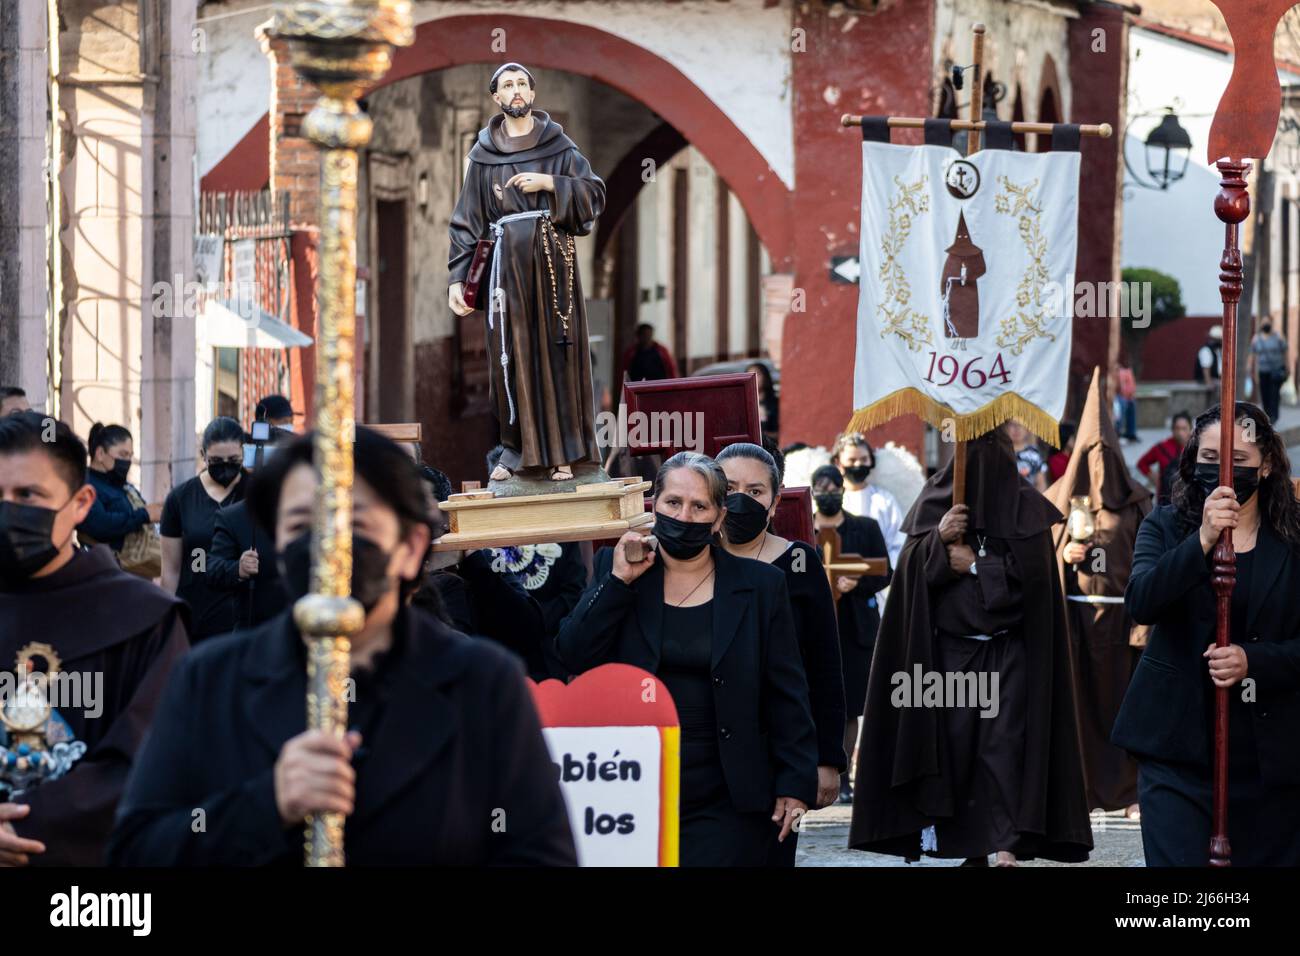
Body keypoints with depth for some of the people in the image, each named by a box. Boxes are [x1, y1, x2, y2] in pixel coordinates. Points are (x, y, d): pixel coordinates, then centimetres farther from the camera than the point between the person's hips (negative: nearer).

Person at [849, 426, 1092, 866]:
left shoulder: (1028, 507, 3)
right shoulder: (936, 501, 8)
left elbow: (1033, 572, -7)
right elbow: (911, 571, 0)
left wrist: (976, 565, -9)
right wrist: (937, 539, -17)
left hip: (1008, 652, -2)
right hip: (949, 648, 2)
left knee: (1003, 744, -11)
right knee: (953, 744, -3)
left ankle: (1007, 846, -18)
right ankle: (972, 846, 6)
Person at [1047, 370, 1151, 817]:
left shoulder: (1135, 502, 4)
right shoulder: (1061, 497, 7)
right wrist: (1064, 555, -11)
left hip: (1120, 613, 0)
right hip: (1073, 614, 0)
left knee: (1123, 696, -1)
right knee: (1077, 700, -3)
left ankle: (1128, 788, 4)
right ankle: (1079, 787, 1)